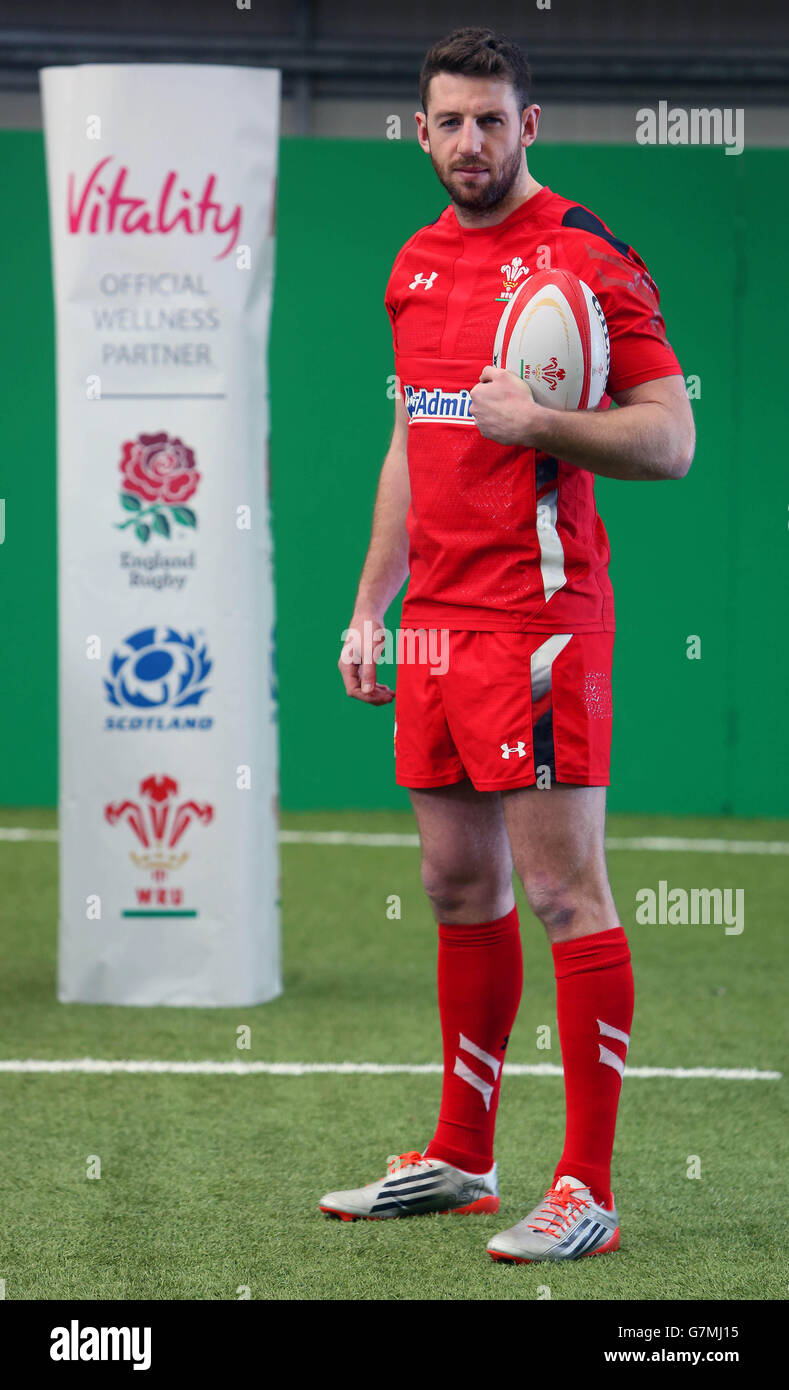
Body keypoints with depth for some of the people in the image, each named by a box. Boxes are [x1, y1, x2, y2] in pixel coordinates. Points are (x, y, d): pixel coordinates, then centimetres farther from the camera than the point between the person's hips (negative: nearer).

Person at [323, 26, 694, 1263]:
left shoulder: (587, 257, -7)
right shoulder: (417, 266, 16)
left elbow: (669, 439, -9)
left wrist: (540, 423, -23)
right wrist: (371, 608, 20)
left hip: (539, 616, -7)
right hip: (436, 623, 7)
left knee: (563, 890, -7)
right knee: (459, 886, 13)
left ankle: (587, 1192, -6)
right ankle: (460, 1159, 22)